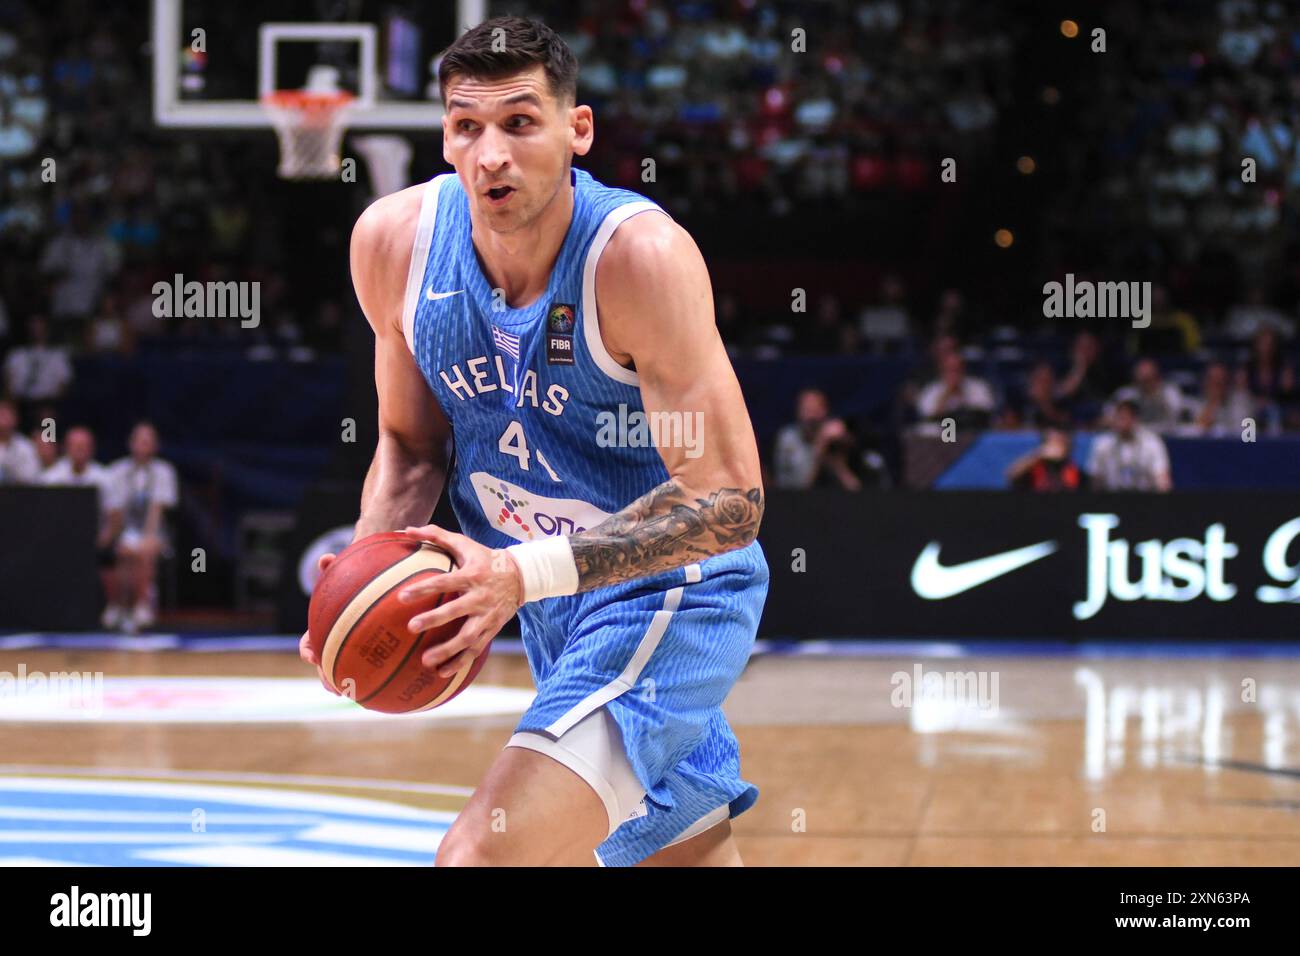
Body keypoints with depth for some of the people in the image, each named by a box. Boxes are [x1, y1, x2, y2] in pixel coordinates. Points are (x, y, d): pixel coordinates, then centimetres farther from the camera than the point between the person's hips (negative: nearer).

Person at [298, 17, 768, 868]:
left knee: (482, 857, -22)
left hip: (670, 592, -6)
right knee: (690, 851, 22)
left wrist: (523, 573, -33)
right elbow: (410, 441, 6)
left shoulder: (640, 255, -27)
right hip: (552, 597, 7)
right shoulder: (394, 240, -10)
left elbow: (729, 501, -27)